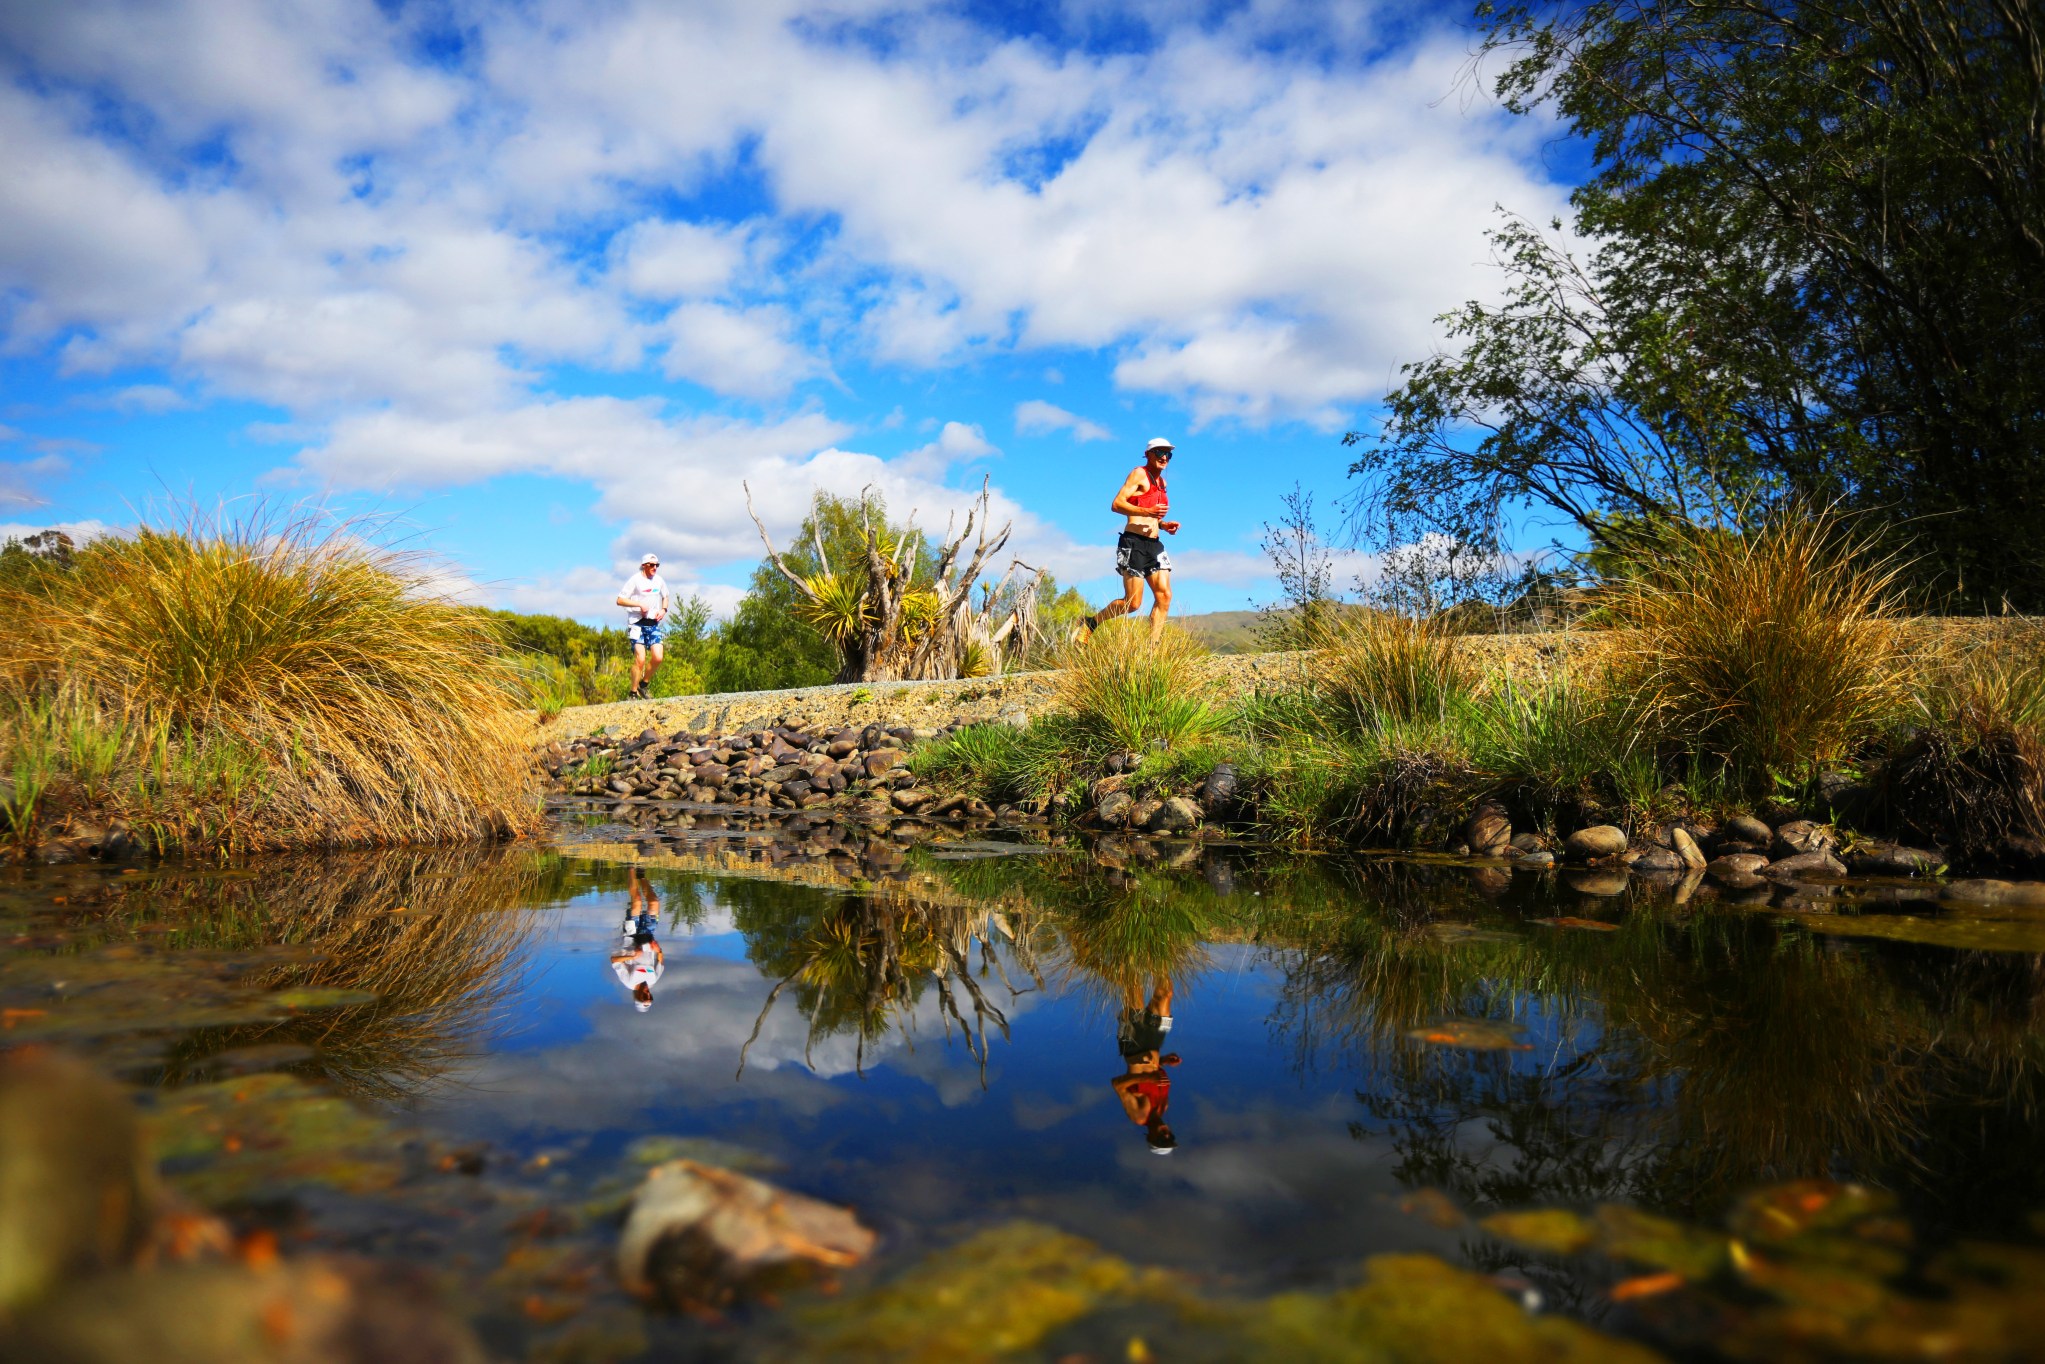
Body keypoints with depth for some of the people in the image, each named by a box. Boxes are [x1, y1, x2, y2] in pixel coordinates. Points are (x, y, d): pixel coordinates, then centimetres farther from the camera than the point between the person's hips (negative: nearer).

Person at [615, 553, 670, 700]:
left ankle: (643, 684, 15)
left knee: (657, 658, -8)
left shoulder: (659, 580, 9)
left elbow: (665, 596, 27)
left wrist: (663, 609, 7)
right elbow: (620, 600, -9)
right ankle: (633, 692, -3)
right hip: (637, 623, -5)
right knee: (640, 659, -14)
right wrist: (640, 604, -20)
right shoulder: (635, 580, -8)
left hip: (653, 624, 5)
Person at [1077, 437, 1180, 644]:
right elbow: (1116, 504, -14)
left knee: (1164, 596, -7)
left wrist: (1164, 525, 9)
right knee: (1132, 603, -8)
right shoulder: (1139, 474, -3)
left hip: (1154, 544, 8)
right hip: (1134, 543, -8)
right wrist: (1147, 511, -25)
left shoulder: (1162, 482, 22)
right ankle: (1090, 622, 12)